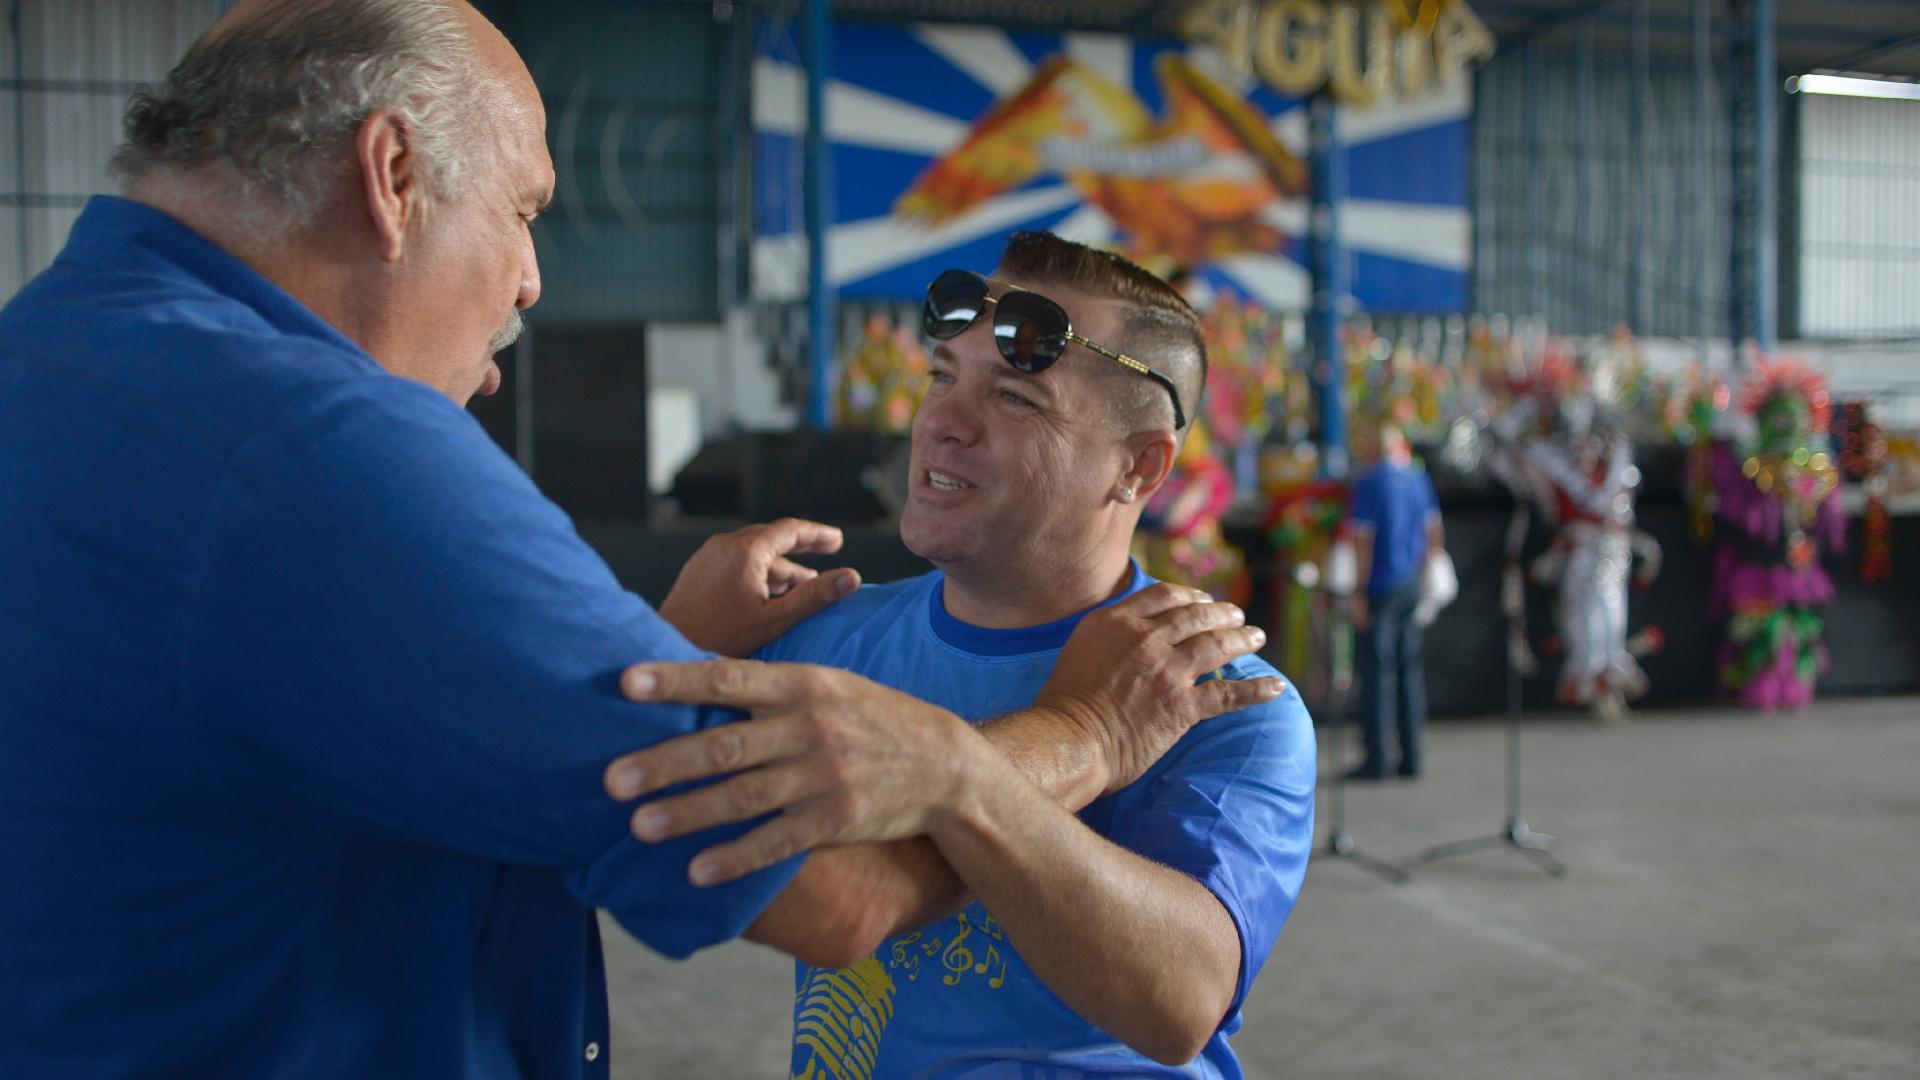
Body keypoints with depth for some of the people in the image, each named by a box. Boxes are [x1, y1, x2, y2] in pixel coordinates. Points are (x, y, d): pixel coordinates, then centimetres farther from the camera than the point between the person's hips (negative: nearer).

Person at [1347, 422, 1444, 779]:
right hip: (1413, 587, 5)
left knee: (1376, 671, -3)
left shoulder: (1368, 483, -9)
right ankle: (1411, 755, 12)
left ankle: (1376, 757, -4)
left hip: (1381, 587, -5)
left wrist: (1359, 592, -10)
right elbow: (1435, 533, 11)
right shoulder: (1419, 480, 7)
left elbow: (1363, 540, -12)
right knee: (1410, 667, 10)